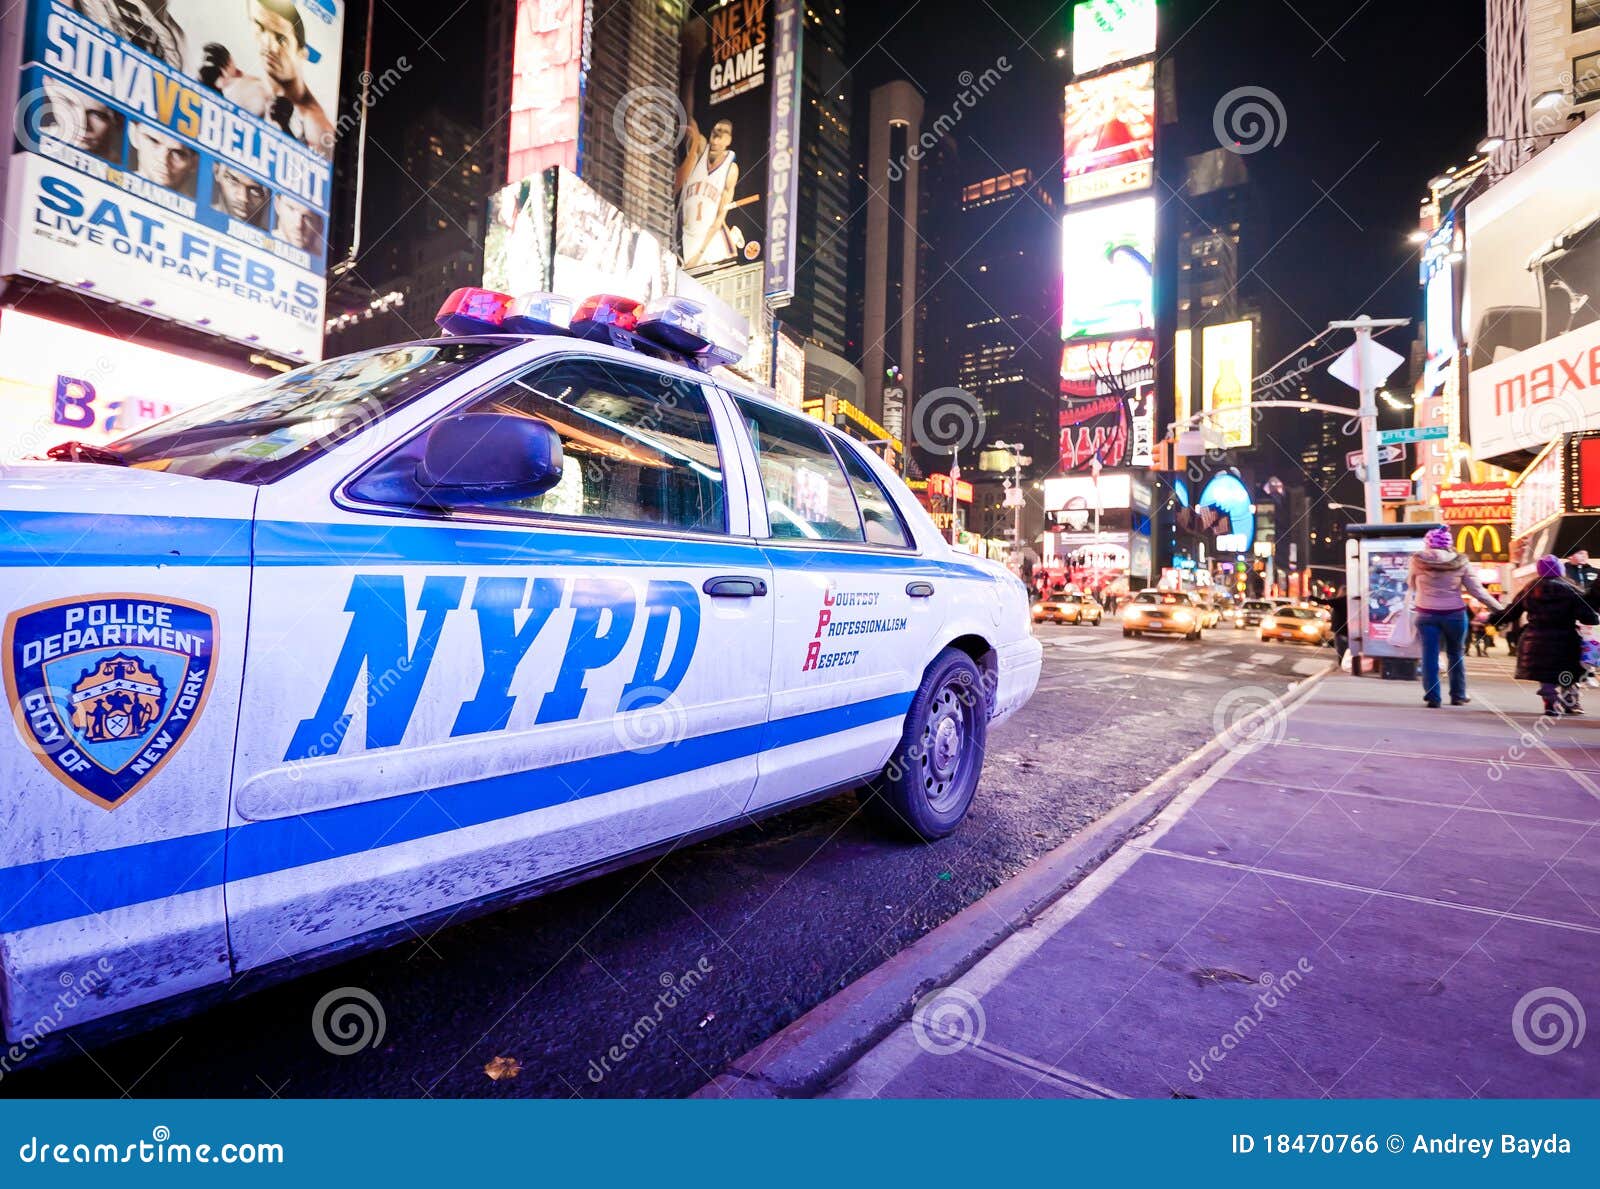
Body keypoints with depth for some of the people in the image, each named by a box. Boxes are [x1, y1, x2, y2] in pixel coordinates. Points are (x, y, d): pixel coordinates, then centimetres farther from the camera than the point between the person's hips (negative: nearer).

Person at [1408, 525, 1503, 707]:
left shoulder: (1418, 561, -6)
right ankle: (1458, 696, 25)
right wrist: (1499, 608, 8)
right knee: (1456, 655, 16)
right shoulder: (1460, 563, -5)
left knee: (1430, 655, 2)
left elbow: (1411, 583, 9)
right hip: (1454, 614, 1)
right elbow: (1477, 590, -1)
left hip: (1426, 614, -1)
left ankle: (1432, 697, -1)